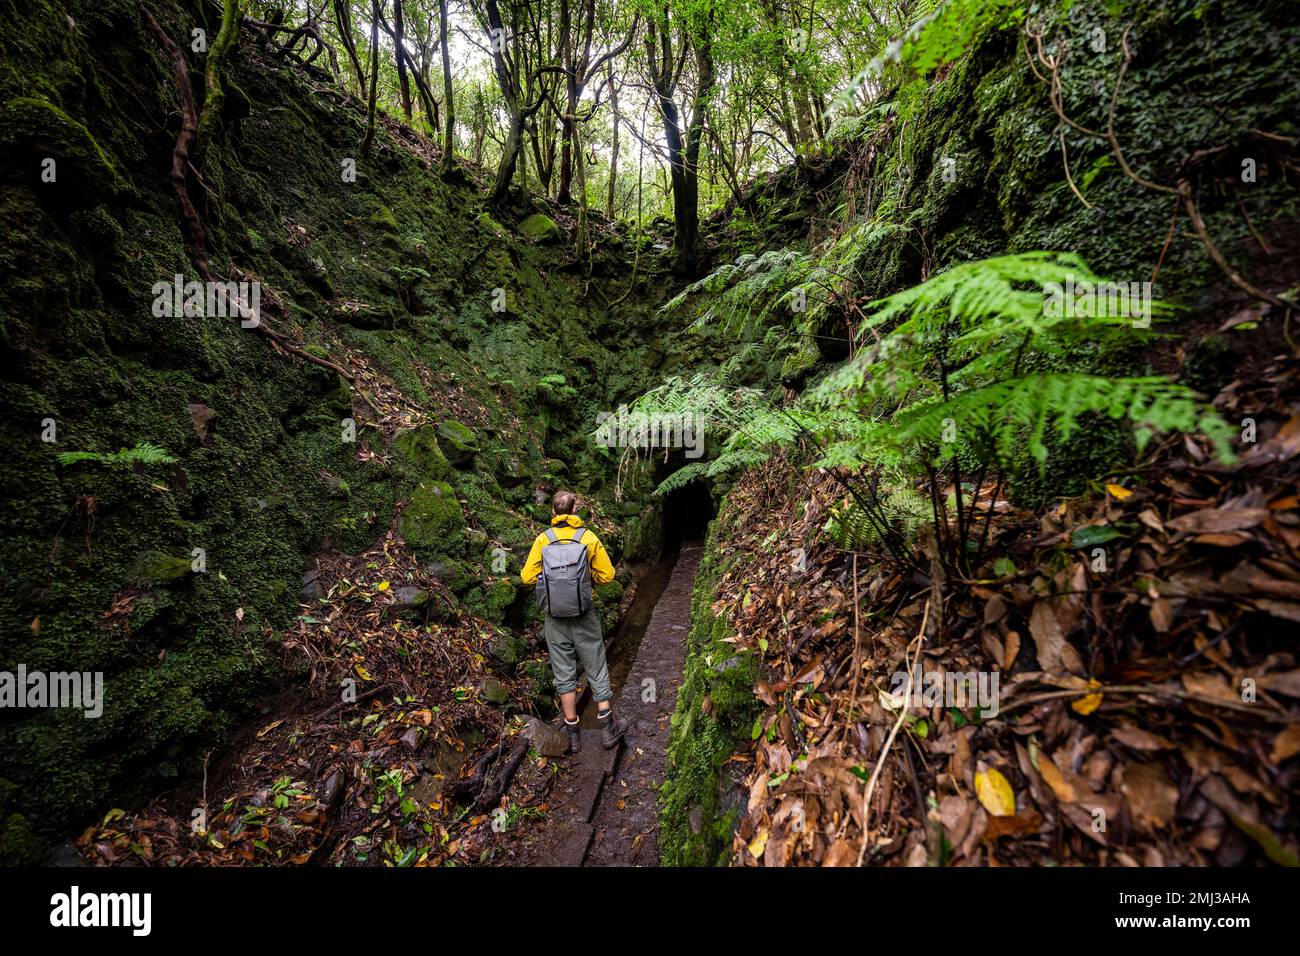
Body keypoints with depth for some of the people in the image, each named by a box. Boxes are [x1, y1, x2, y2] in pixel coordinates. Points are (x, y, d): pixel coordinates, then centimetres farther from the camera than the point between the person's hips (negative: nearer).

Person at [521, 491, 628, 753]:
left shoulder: (543, 540, -6)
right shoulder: (589, 538, -8)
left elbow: (528, 577, -4)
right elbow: (607, 575, -5)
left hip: (555, 620, 1)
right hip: (584, 618, -1)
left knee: (564, 673, 13)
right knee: (596, 670, 12)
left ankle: (572, 734, 22)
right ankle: (608, 728, 22)